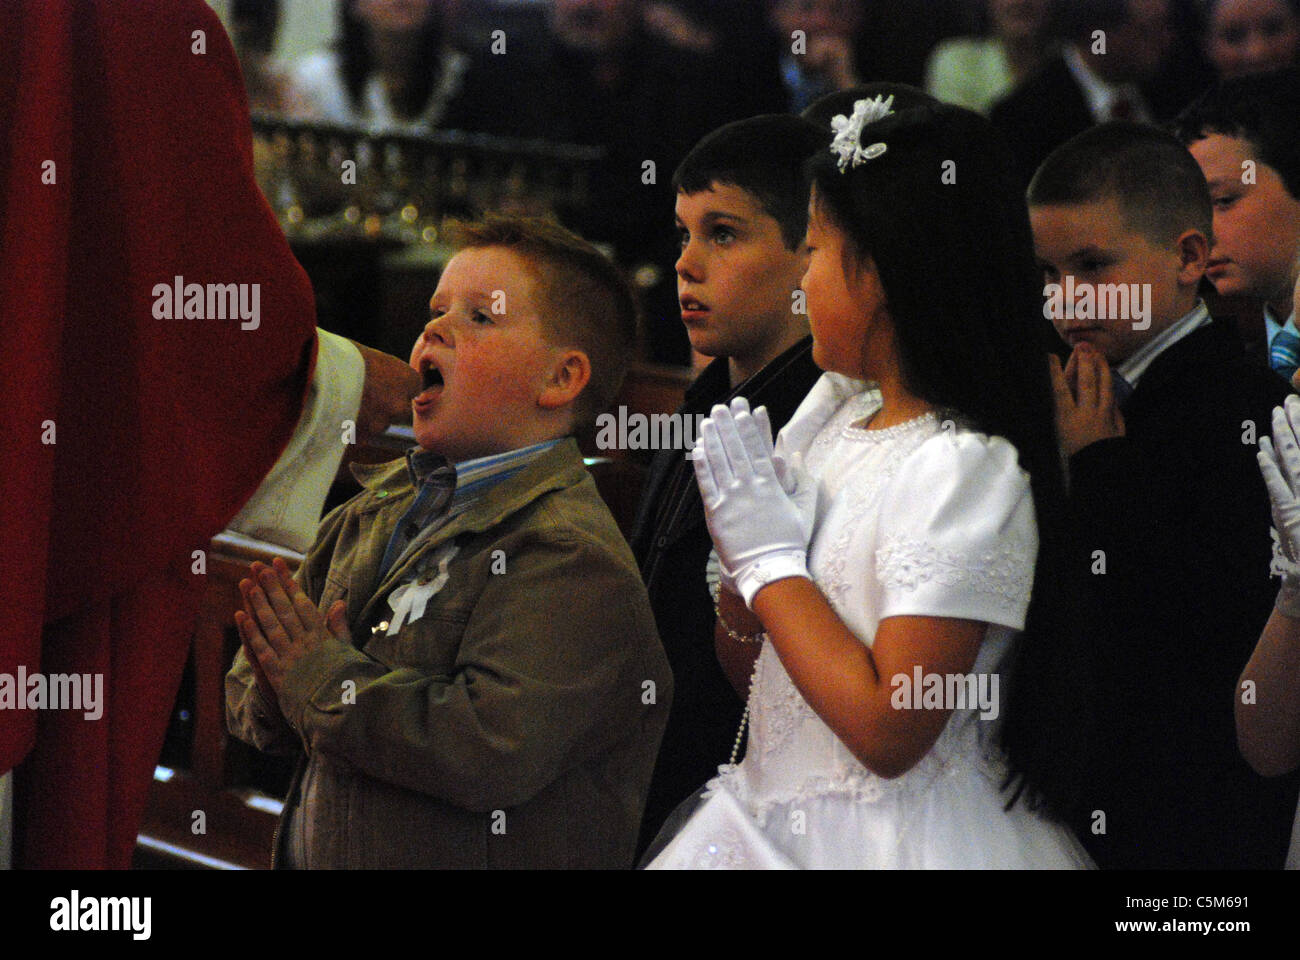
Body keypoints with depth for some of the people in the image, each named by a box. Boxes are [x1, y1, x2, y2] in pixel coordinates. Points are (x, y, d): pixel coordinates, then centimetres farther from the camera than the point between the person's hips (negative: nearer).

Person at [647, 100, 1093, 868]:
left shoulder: (962, 471, -20)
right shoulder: (836, 410, 6)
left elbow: (888, 733, -24)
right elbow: (745, 660, 13)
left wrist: (770, 559, -18)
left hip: (889, 839, -8)